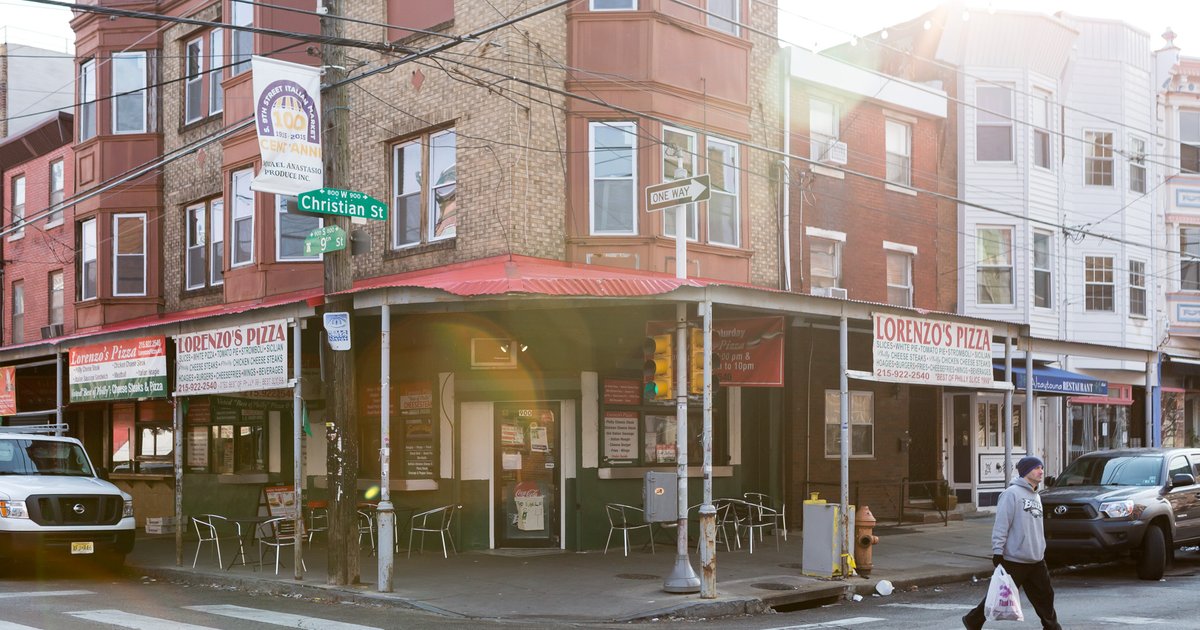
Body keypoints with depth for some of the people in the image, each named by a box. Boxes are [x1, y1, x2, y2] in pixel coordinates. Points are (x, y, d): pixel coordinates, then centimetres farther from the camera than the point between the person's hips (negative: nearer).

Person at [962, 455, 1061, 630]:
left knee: (1045, 595, 10)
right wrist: (998, 552, -20)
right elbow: (1001, 525, -17)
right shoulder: (1012, 493, -13)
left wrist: (1042, 550, 24)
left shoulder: (1036, 496, 15)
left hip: (1036, 561, 8)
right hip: (1014, 559, -8)